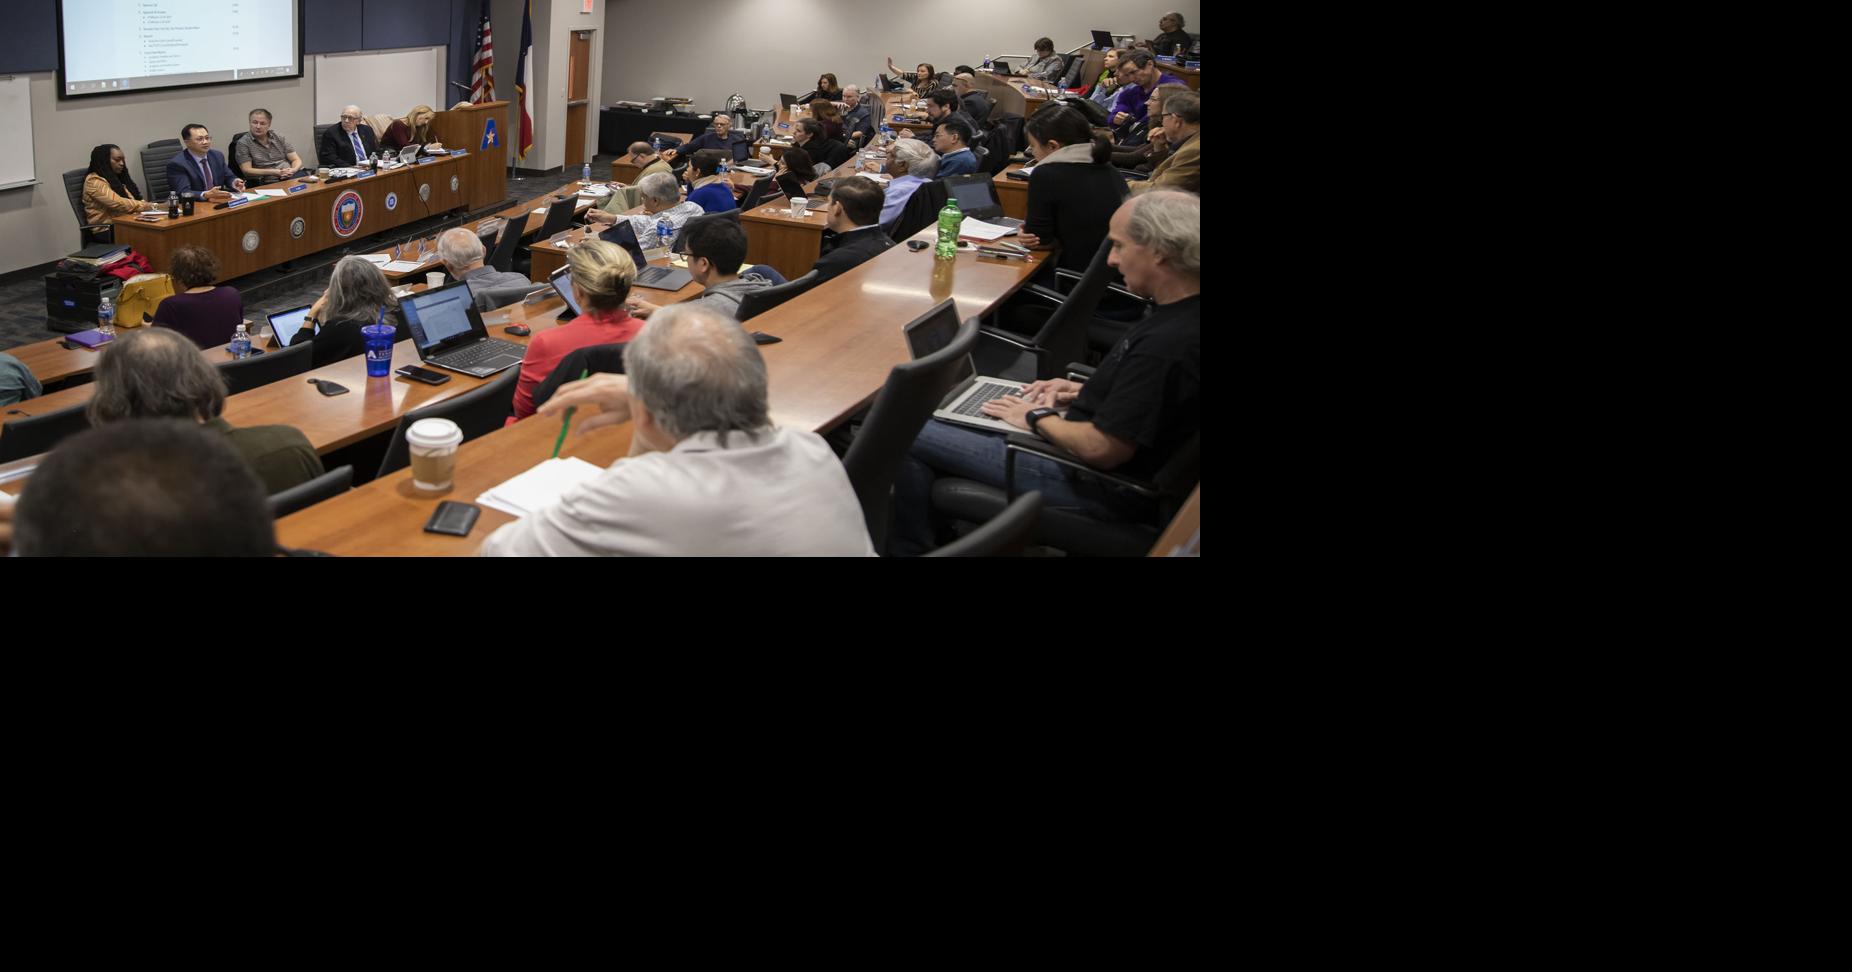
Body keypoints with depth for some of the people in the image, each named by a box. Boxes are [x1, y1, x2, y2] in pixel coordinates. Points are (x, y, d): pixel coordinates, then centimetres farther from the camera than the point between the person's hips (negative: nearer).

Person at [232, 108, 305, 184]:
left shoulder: (279, 136, 15)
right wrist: (274, 172, -13)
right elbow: (246, 171, -4)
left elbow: (296, 160, 13)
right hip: (268, 182, -4)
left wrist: (293, 170, -12)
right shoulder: (243, 143, 4)